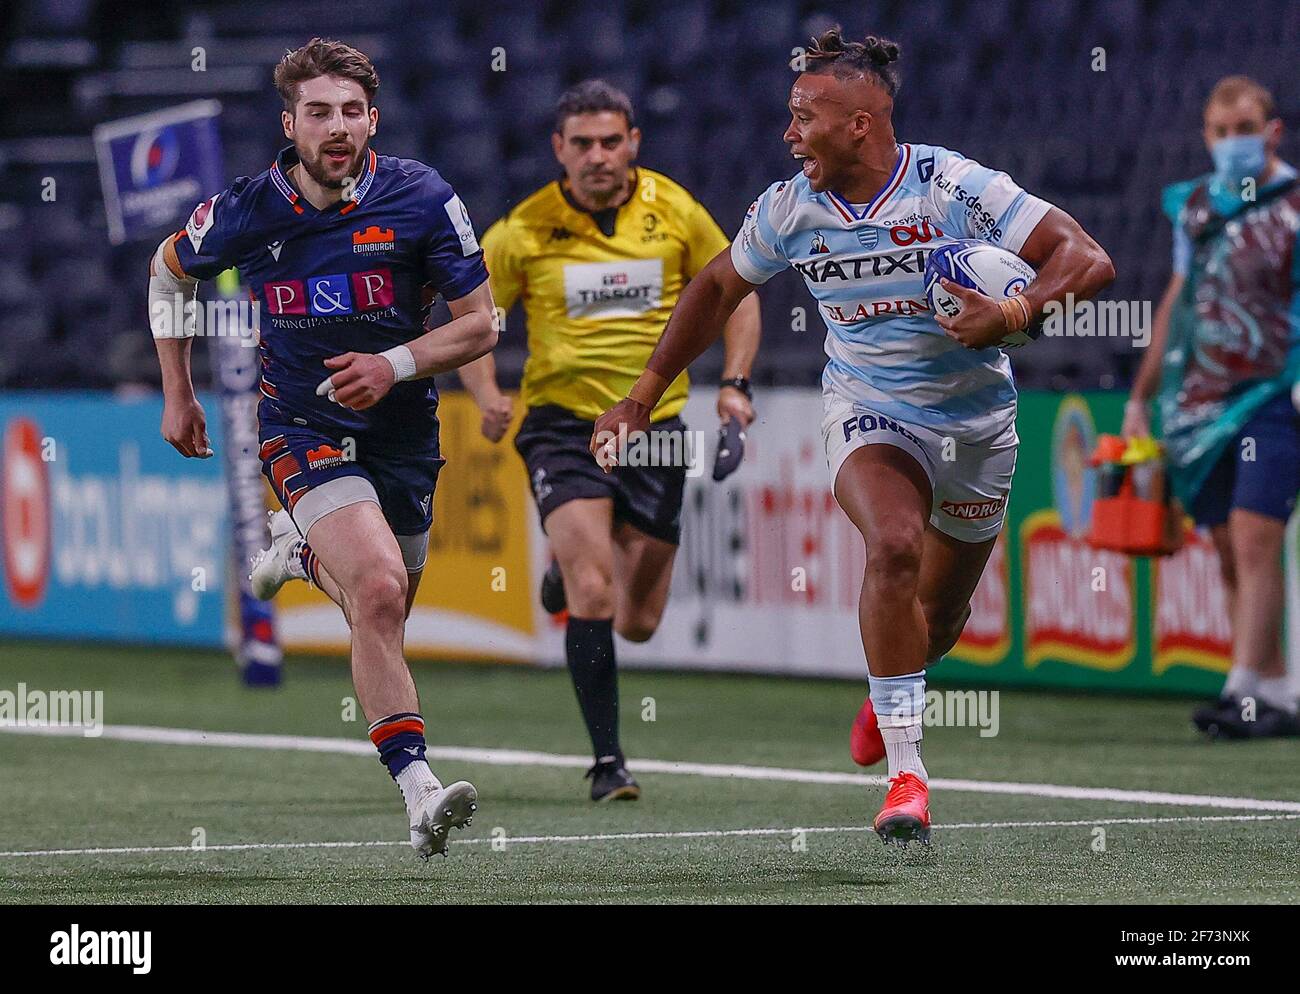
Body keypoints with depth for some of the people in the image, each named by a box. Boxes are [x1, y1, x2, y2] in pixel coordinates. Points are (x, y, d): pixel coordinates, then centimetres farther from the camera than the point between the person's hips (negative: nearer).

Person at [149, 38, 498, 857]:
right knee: (379, 589, -26)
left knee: (380, 621, 16)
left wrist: (395, 365, -20)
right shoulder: (246, 212, -9)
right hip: (303, 429, -3)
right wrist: (177, 393, 12)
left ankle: (299, 550, 48)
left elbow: (480, 323, -4)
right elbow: (170, 272, 12)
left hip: (403, 432, 3)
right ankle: (420, 792, -27)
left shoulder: (422, 200, -10)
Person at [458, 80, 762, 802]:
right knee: (593, 594, -22)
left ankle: (571, 572, 42)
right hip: (563, 420, -3)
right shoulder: (525, 230, -5)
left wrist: (735, 382, -2)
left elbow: (736, 294, 13)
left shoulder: (674, 212, 0)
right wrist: (486, 395, -13)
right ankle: (606, 760, -14)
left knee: (637, 623, 7)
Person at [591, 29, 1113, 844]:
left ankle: (894, 690, 54)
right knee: (895, 546, -31)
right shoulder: (791, 209, -9)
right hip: (869, 415, 0)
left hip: (977, 422, 0)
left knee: (941, 609, 14)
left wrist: (1016, 314, -37)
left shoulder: (956, 189, -19)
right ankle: (906, 772, -26)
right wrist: (644, 395, 11)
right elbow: (717, 289, 10)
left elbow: (1088, 261, -20)